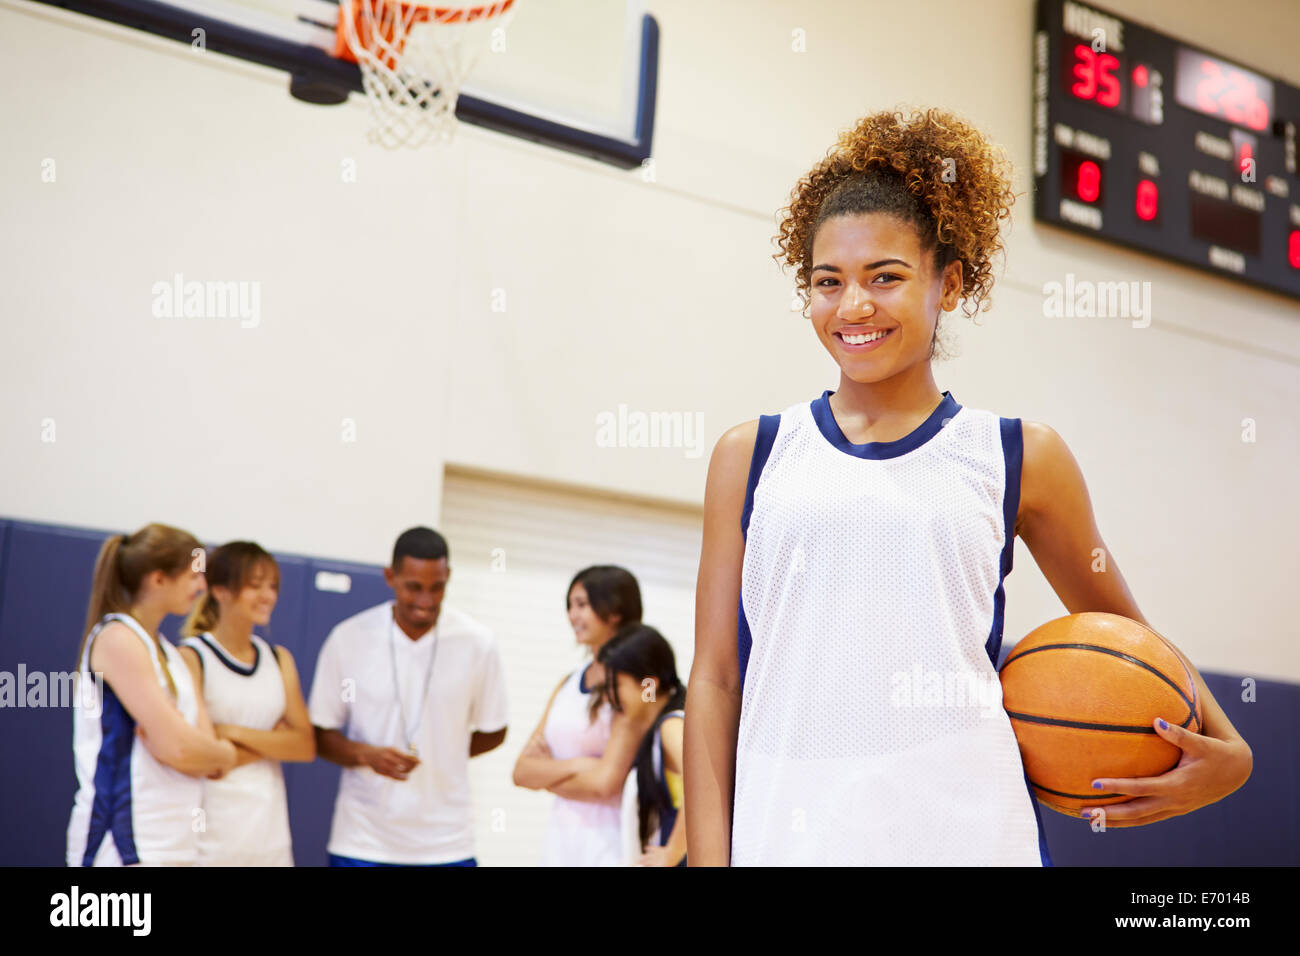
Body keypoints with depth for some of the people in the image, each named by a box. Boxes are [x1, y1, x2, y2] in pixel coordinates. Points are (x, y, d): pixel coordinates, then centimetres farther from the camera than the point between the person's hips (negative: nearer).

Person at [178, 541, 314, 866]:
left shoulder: (279, 659, 12)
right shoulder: (192, 658, -5)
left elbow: (306, 745, 1)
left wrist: (235, 732, -10)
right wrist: (273, 741, -6)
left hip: (271, 837, 5)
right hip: (210, 839, -5)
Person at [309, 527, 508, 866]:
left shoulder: (477, 644, -2)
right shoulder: (348, 639, -3)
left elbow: (493, 732, 10)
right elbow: (320, 734, 3)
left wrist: (438, 758, -1)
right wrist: (367, 755, -16)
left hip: (446, 846, 0)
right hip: (361, 843, 0)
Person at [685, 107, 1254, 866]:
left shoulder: (1023, 459, 8)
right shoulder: (752, 455, 9)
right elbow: (715, 678, 8)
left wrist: (1226, 751, 3)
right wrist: (709, 854, 1)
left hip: (966, 832, 0)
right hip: (782, 833, 1)